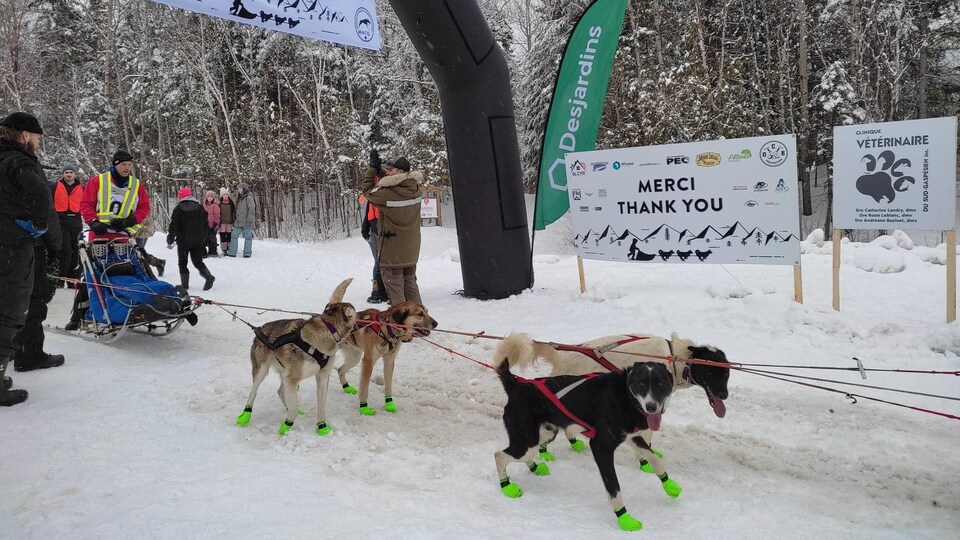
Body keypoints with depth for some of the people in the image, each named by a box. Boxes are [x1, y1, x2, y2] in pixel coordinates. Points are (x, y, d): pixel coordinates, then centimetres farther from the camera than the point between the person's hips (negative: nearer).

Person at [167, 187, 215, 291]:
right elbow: (206, 225, 11)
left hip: (183, 241, -3)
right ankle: (208, 276, -12)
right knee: (198, 261, 11)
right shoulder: (200, 208, 9)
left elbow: (174, 226, -6)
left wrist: (170, 240, -2)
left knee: (182, 262, 9)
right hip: (198, 241, 3)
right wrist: (205, 240, 16)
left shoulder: (178, 209, -3)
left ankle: (185, 283, 5)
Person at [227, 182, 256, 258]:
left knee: (248, 237, 0)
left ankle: (247, 253, 7)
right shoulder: (239, 198, 17)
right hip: (238, 221, 8)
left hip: (247, 222, -8)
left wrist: (249, 220, -19)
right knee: (234, 236, 4)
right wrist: (234, 219, 18)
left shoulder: (249, 197, -9)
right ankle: (232, 253, 7)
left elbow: (252, 210, -15)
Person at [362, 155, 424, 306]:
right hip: (411, 249, 7)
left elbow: (367, 191, -5)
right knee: (410, 281, 19)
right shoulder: (415, 190, -5)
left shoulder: (388, 193, -23)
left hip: (392, 250, -6)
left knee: (394, 285, 4)